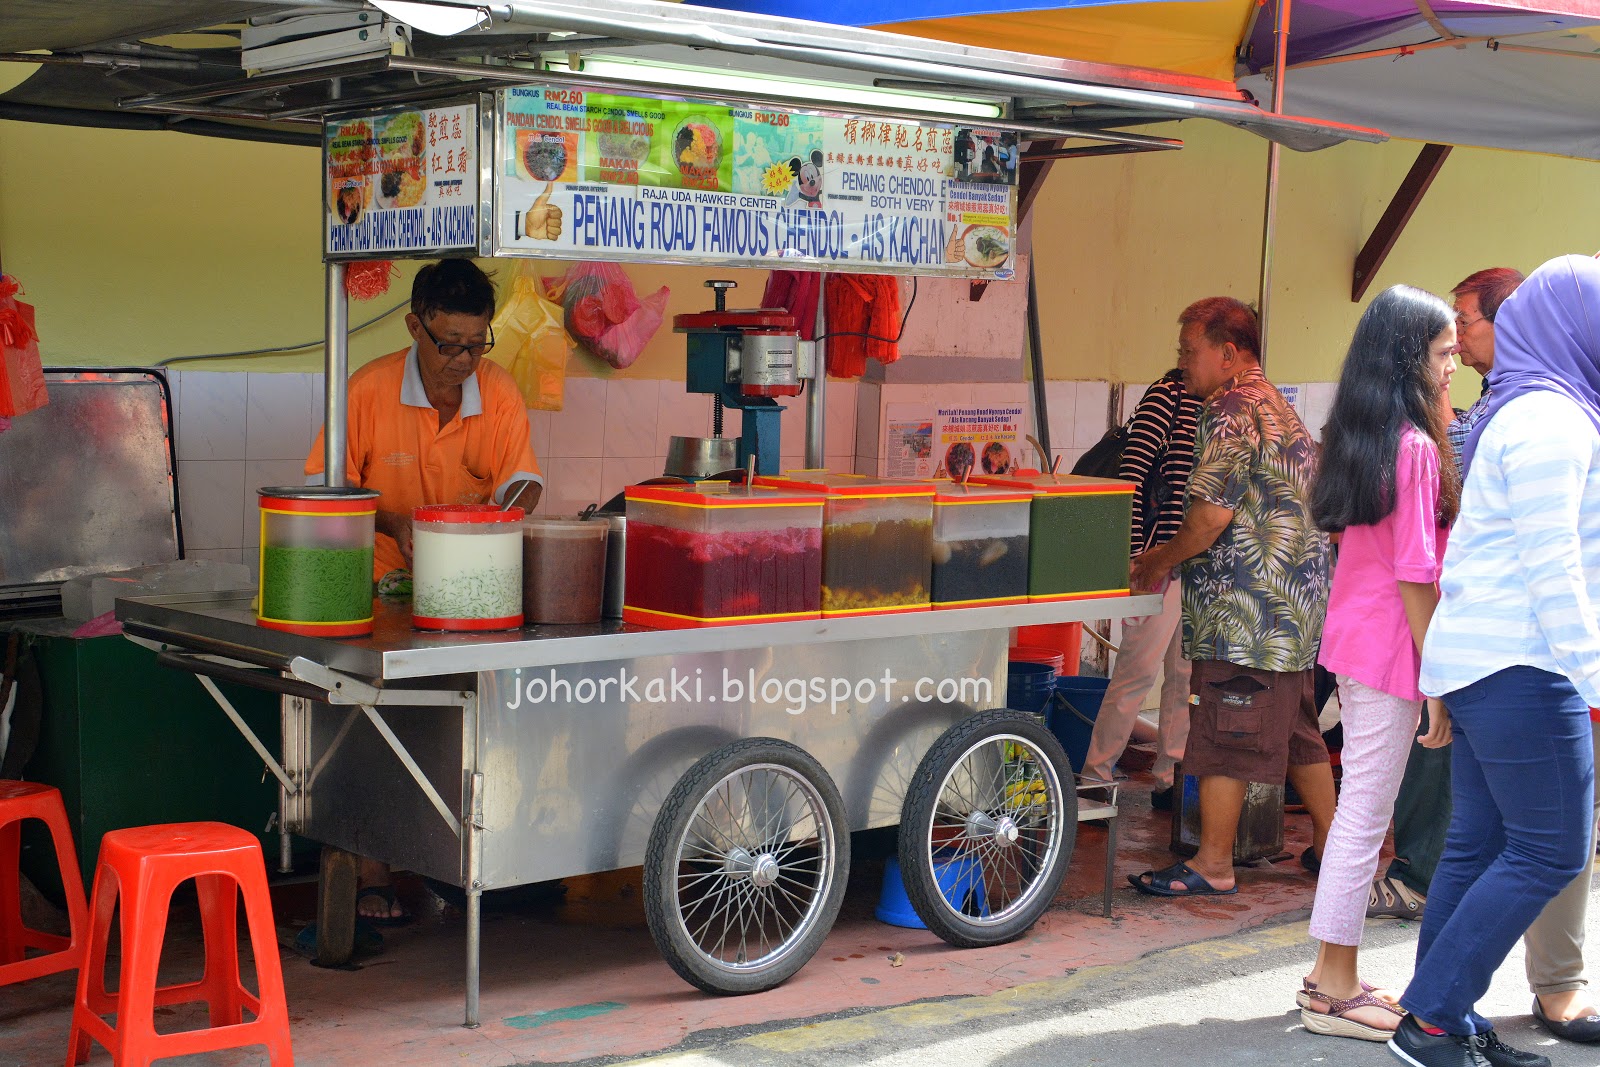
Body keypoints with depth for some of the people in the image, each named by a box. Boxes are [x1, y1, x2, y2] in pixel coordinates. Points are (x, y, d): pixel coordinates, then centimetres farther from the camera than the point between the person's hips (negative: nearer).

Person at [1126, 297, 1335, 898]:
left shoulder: (1232, 407, -14)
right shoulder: (1276, 407, 19)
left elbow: (1212, 511, -21)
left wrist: (1162, 561, -5)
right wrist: (1170, 557, 20)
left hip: (1245, 610, -10)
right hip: (1295, 601, 10)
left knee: (1222, 736, -4)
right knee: (1296, 729, 18)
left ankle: (1212, 865, 2)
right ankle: (1329, 842, 26)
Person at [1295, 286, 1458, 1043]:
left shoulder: (1354, 436, 10)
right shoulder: (1414, 447, -16)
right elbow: (1414, 573, -18)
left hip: (1350, 638, 9)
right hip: (1389, 647, -9)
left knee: (1358, 809, 15)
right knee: (1367, 816, -2)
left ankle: (1332, 976, 23)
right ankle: (1334, 994, 5)